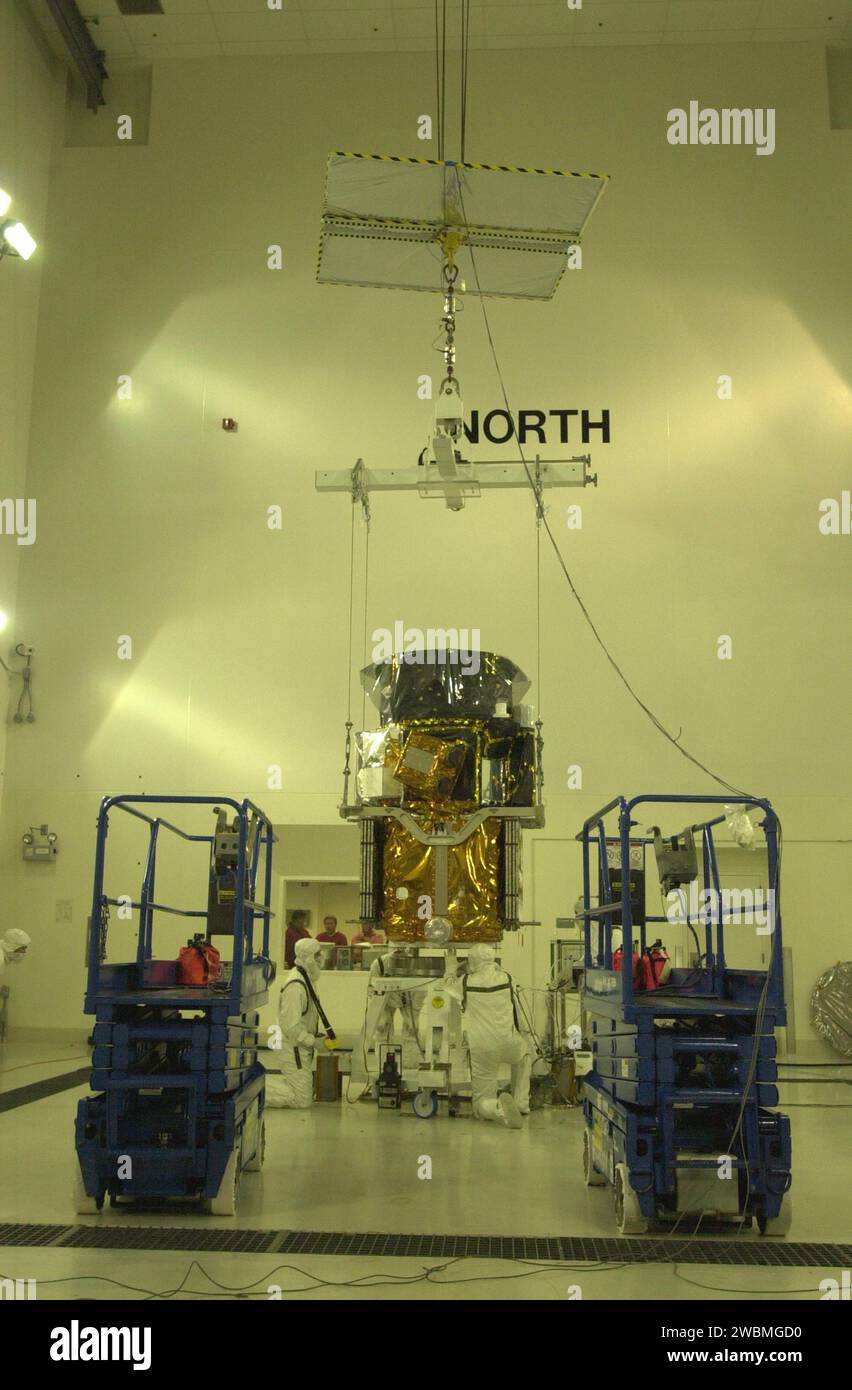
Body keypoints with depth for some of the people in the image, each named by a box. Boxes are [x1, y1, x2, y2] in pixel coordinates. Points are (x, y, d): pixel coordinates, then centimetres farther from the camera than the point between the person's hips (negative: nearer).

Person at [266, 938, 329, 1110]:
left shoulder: (307, 979, 8)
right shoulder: (295, 986, -24)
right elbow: (291, 1025, -26)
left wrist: (315, 1035, 9)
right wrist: (313, 1041, -19)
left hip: (303, 1047, 10)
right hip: (295, 1049, -10)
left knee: (306, 1093, 20)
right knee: (302, 1100, -5)